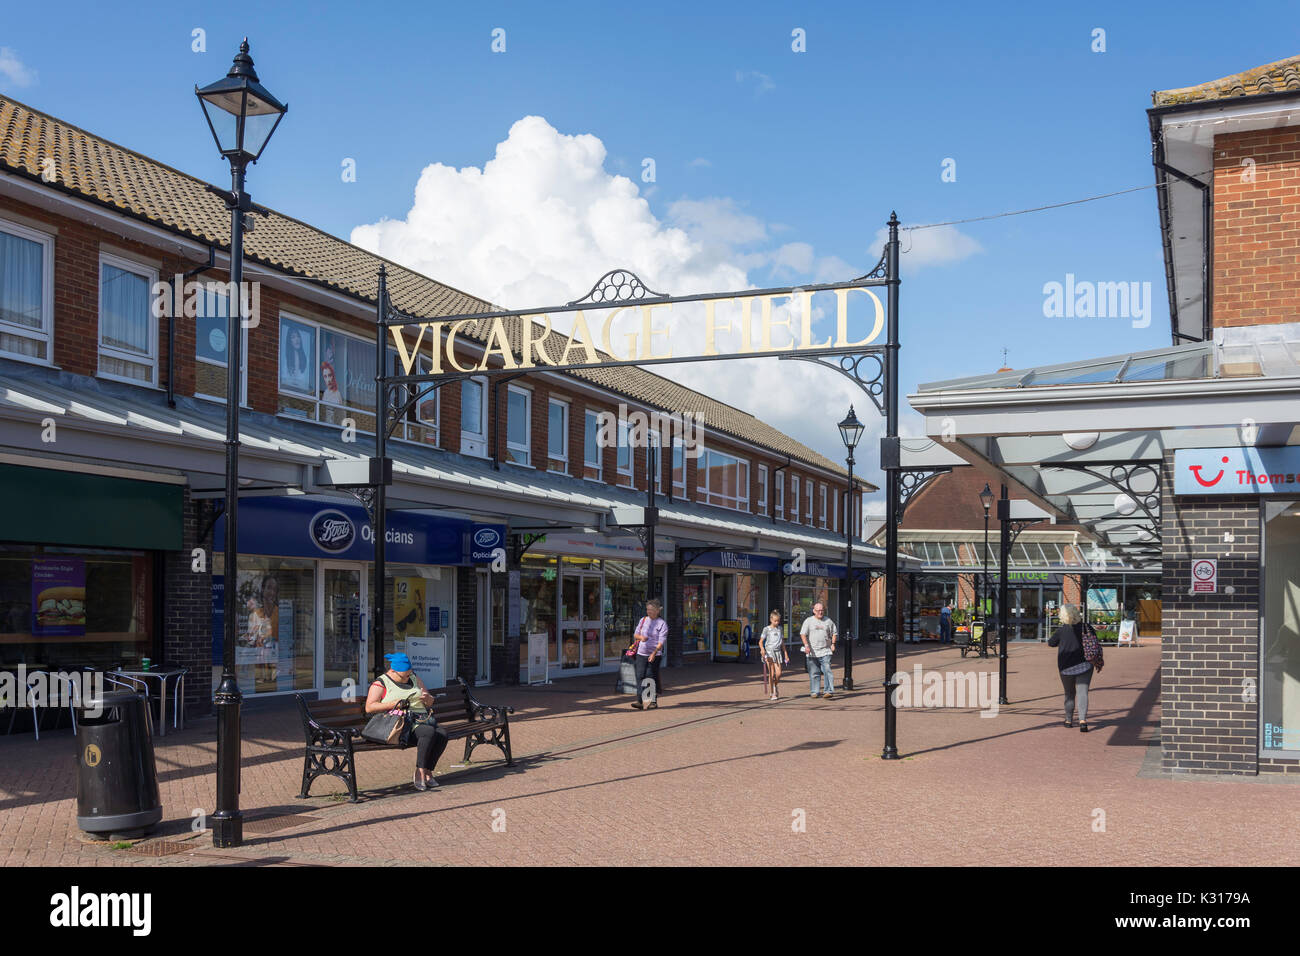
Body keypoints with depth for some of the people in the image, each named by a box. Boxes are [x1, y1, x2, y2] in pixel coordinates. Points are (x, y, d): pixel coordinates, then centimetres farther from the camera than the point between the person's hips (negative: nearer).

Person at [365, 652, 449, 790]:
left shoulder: (414, 679, 20)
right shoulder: (381, 683, 4)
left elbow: (430, 703, 24)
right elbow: (369, 708, -7)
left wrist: (427, 698, -2)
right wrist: (393, 704, -16)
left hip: (420, 719, 6)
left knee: (442, 734, -24)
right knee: (429, 732, -33)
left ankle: (428, 771, -17)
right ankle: (420, 772, -25)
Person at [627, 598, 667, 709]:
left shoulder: (662, 624, -3)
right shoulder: (643, 620, 11)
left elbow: (661, 641, -10)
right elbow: (635, 634, 17)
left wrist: (654, 653, -23)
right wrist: (640, 637, -8)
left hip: (655, 655, -3)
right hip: (641, 653, 3)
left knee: (652, 677, 0)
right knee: (640, 676, -8)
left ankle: (654, 701, 12)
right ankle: (639, 701, -11)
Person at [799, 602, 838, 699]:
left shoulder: (828, 621, 10)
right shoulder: (808, 621, 5)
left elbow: (834, 633, 18)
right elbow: (803, 634, -2)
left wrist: (833, 644, 3)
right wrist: (806, 645, -14)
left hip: (825, 652, 0)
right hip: (812, 652, 0)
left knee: (827, 671, -12)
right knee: (814, 673, 5)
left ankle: (828, 691, -13)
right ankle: (814, 692, 14)